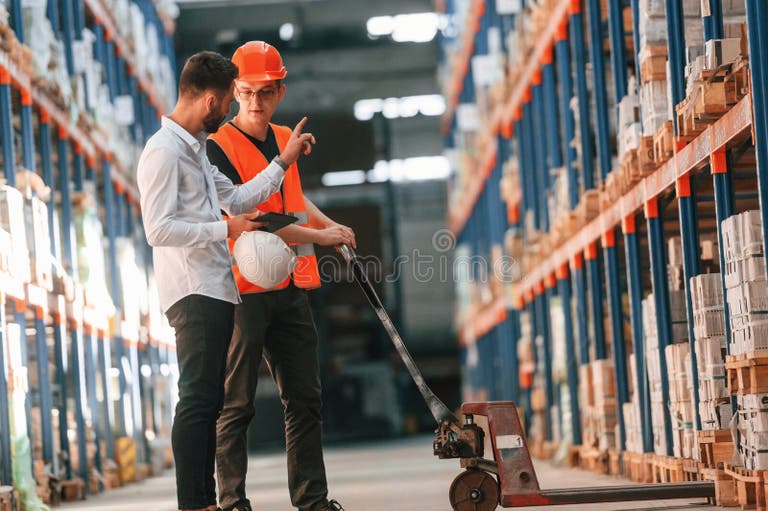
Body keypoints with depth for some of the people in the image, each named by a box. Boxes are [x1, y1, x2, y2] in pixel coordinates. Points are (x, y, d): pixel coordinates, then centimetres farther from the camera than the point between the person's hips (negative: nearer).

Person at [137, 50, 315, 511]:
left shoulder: (195, 149, 20)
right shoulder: (164, 151, -11)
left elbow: (236, 199, 22)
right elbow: (159, 229, -19)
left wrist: (283, 162, 19)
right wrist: (225, 228, -15)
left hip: (215, 292, 10)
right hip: (193, 294, -10)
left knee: (209, 400, 10)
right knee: (199, 399, -13)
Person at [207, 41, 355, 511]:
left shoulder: (284, 139, 14)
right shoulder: (220, 146, -10)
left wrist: (332, 226, 18)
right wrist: (318, 236, -13)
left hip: (291, 288, 7)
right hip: (243, 291, -7)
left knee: (305, 399, 8)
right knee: (236, 405, -3)